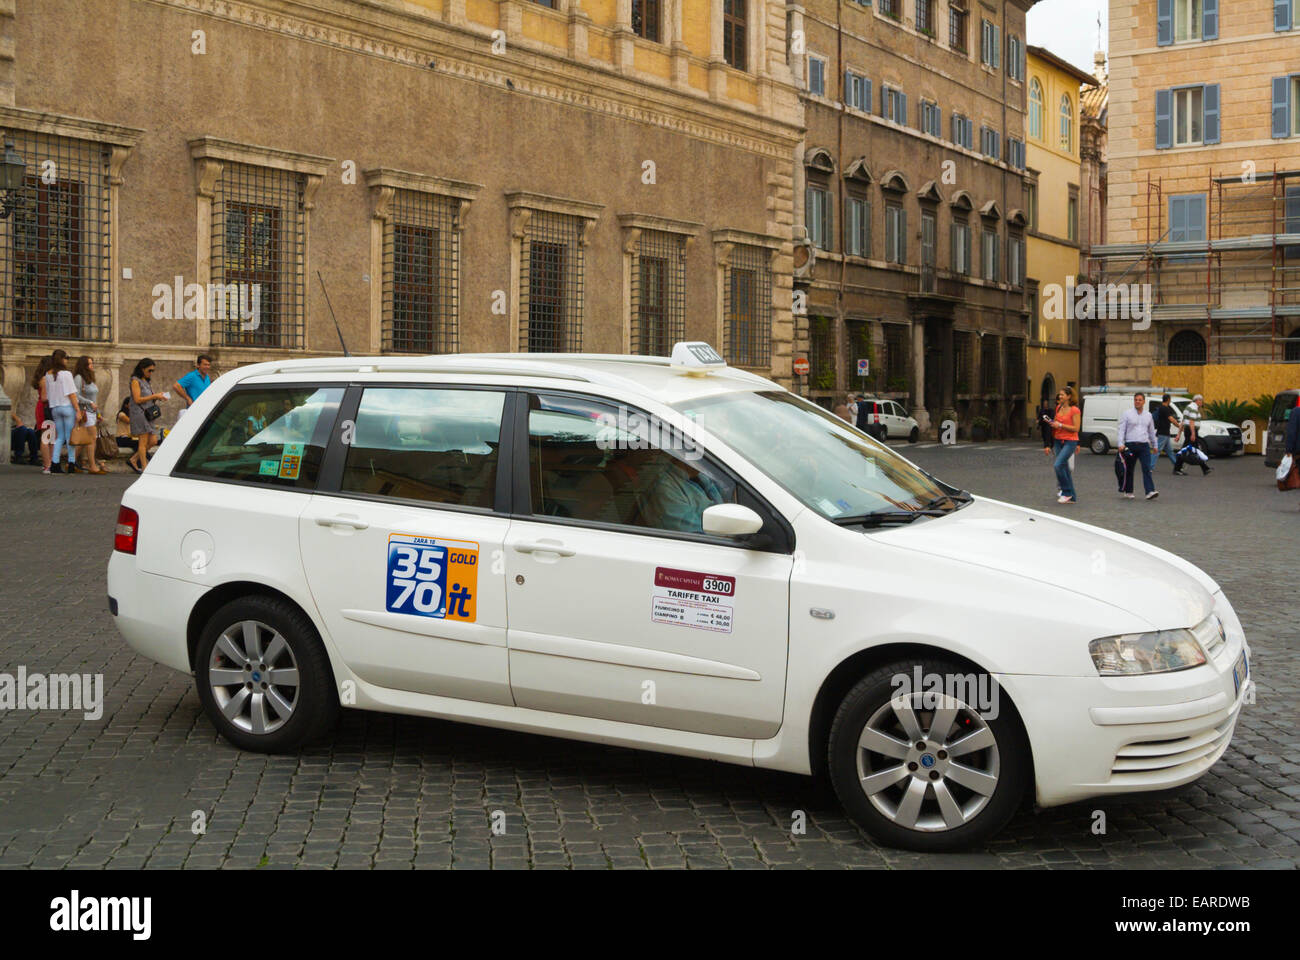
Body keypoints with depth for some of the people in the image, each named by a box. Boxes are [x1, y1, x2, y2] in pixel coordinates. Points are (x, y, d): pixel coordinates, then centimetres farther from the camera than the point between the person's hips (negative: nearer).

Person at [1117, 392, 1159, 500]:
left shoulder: (1148, 415, 13)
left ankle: (1150, 491, -17)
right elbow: (1122, 429, -3)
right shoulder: (1127, 413, 2)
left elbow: (1152, 431, 22)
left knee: (1147, 468, -10)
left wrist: (1154, 445, 23)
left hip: (1144, 445, 2)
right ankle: (1127, 491, 18)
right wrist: (1121, 444, -13)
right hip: (1130, 445, -2)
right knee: (1129, 470, 5)